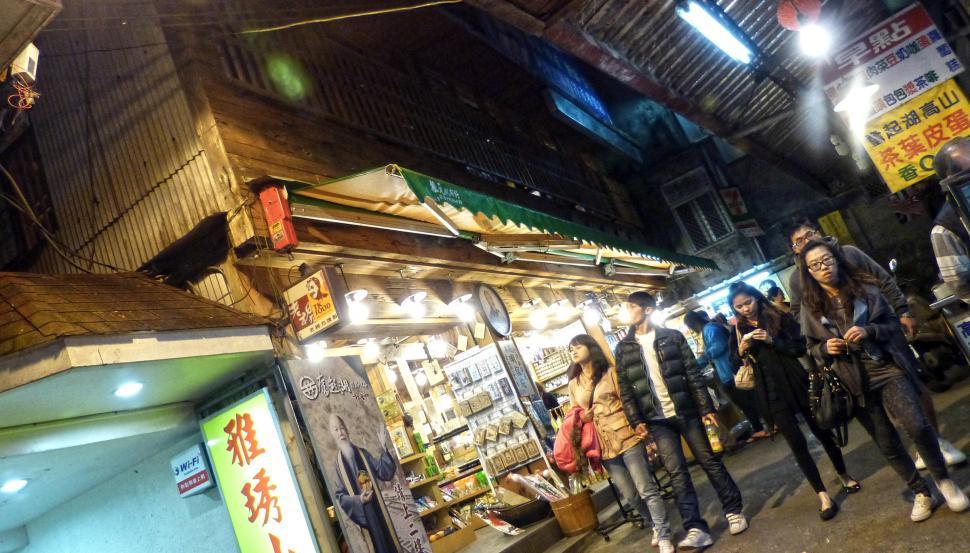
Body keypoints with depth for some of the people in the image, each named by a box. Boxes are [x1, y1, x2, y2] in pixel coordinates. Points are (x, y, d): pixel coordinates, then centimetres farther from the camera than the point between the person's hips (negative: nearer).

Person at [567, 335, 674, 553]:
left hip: (626, 438, -4)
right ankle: (655, 524, 34)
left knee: (647, 489, -4)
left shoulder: (610, 372, 0)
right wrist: (582, 418, -2)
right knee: (630, 495, 13)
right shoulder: (573, 384, 10)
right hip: (603, 446, 4)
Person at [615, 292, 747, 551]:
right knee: (676, 472, -2)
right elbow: (625, 389, 3)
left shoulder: (672, 337, 0)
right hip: (657, 420, 1)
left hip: (686, 412, -1)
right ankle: (696, 529, 1)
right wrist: (636, 420, -4)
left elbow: (693, 374, -2)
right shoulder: (623, 348, 4)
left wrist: (706, 408, -6)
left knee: (709, 461, 8)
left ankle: (734, 510, 24)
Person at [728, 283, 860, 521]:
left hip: (796, 383, 0)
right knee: (797, 443, -4)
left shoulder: (780, 318, 1)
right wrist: (741, 351, -14)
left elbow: (800, 348, -6)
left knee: (821, 431, 11)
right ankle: (823, 496, 3)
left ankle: (845, 476, 35)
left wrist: (772, 340, -19)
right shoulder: (739, 332, 5)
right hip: (771, 392, 0)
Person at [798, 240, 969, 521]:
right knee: (888, 444, 8)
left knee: (917, 426, -19)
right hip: (855, 382, 1)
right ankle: (921, 493, 29)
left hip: (888, 369, -1)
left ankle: (944, 480, 7)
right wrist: (826, 348, -13)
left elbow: (893, 323, 2)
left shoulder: (864, 288, -2)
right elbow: (812, 349, 9)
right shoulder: (810, 307, 0)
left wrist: (869, 331, -17)